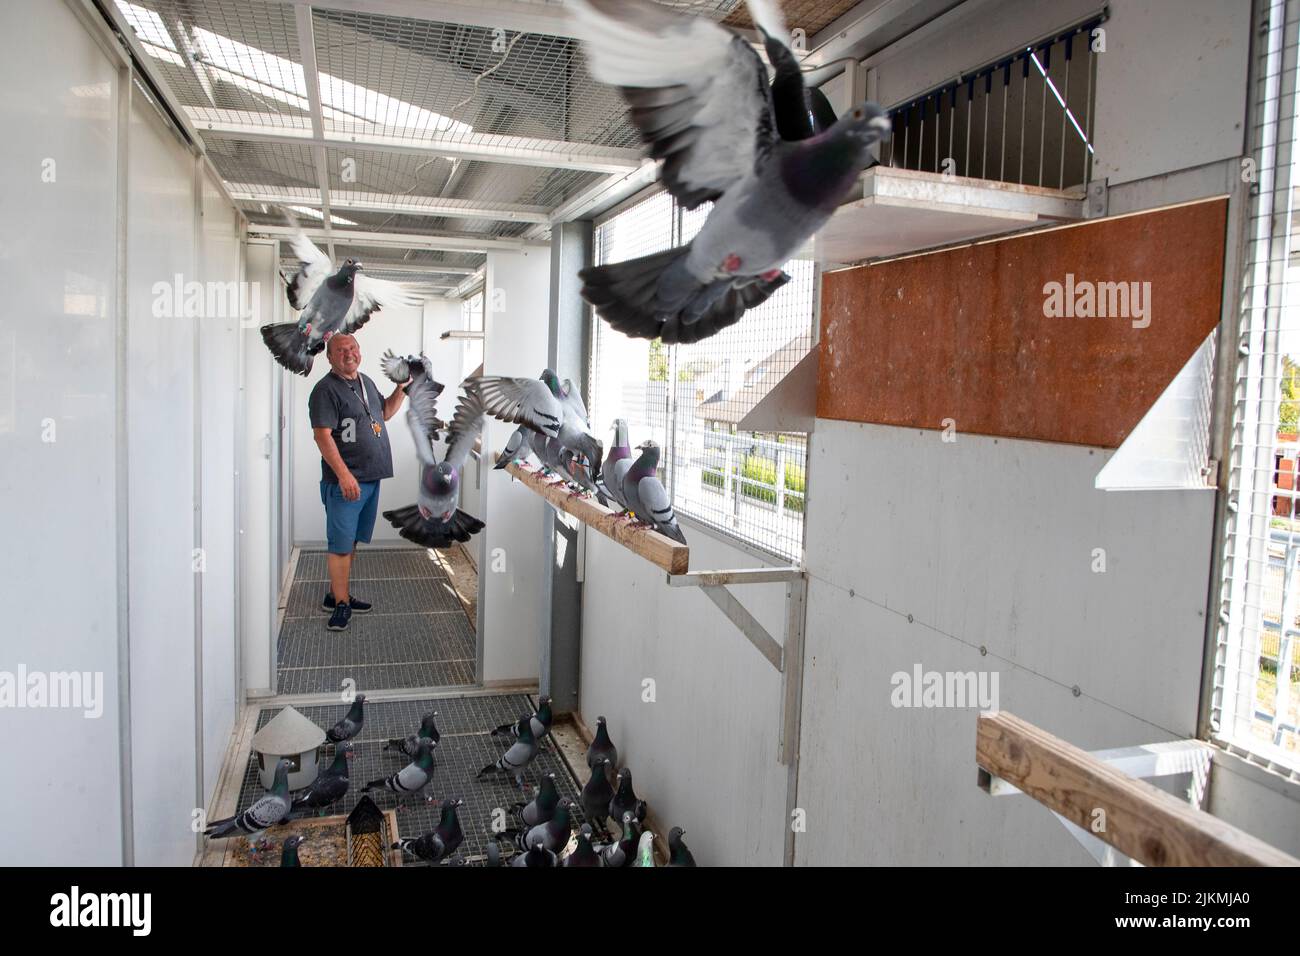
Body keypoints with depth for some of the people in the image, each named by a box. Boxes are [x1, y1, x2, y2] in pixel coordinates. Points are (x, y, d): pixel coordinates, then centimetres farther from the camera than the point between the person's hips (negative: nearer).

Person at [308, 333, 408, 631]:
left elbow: (384, 412, 29)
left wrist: (401, 388, 13)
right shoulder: (326, 389, -12)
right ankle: (341, 603, 7)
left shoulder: (366, 382, 14)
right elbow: (322, 435, -19)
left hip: (371, 478, 8)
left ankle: (338, 594, 26)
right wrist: (344, 475, -26)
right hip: (344, 481, -8)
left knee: (350, 541, 15)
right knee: (341, 545, -2)